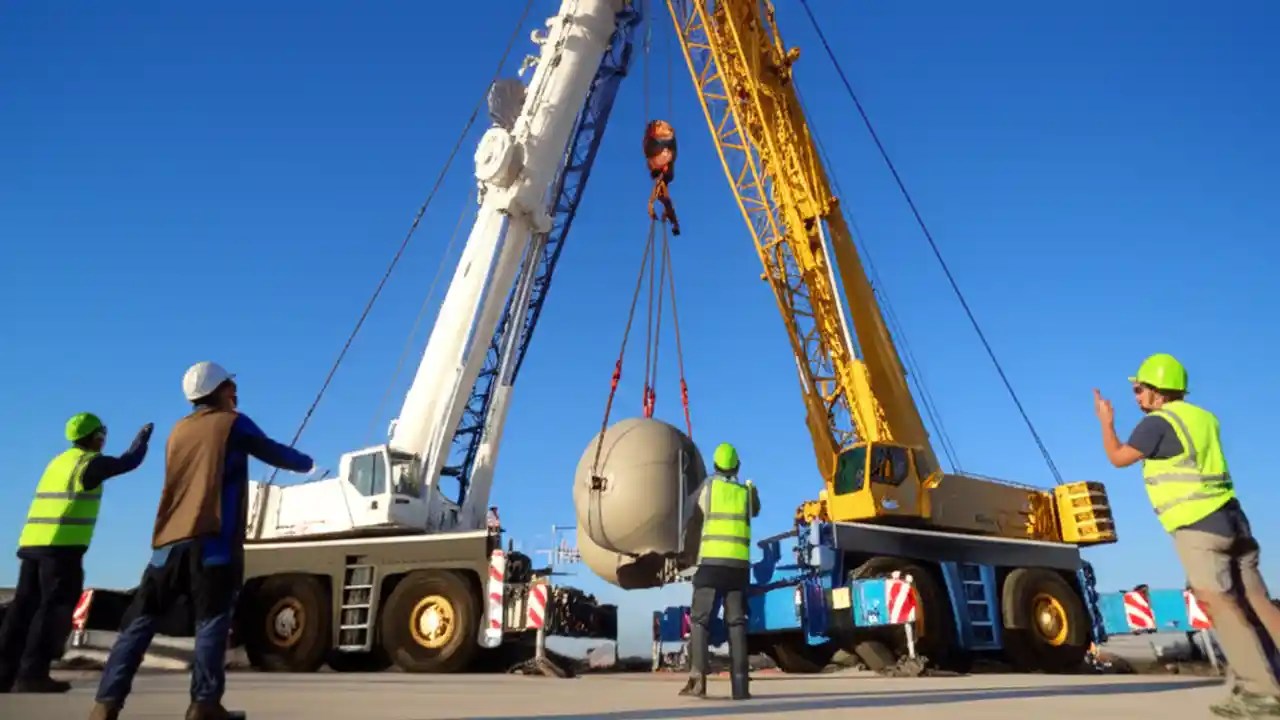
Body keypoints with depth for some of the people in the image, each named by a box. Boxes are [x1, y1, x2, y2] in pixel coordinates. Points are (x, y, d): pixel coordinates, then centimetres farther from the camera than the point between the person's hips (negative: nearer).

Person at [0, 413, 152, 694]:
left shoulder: (58, 461, 21)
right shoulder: (89, 462, -4)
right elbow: (130, 461, 0)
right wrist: (143, 436, 18)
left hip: (31, 542, 8)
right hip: (62, 546, -8)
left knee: (24, 607, 10)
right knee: (55, 608, -5)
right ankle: (32, 674, -8)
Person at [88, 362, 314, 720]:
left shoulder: (179, 430, 20)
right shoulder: (233, 424, 5)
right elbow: (274, 453, 16)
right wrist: (305, 462, 35)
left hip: (169, 541, 5)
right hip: (212, 539, -5)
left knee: (141, 621, 7)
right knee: (212, 621, -3)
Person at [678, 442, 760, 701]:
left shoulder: (708, 485, 9)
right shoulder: (747, 491, 15)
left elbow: (693, 511, 24)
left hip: (711, 561, -2)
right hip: (739, 563, 2)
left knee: (700, 619, 0)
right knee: (737, 622, 5)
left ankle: (697, 676, -14)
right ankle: (740, 684, 0)